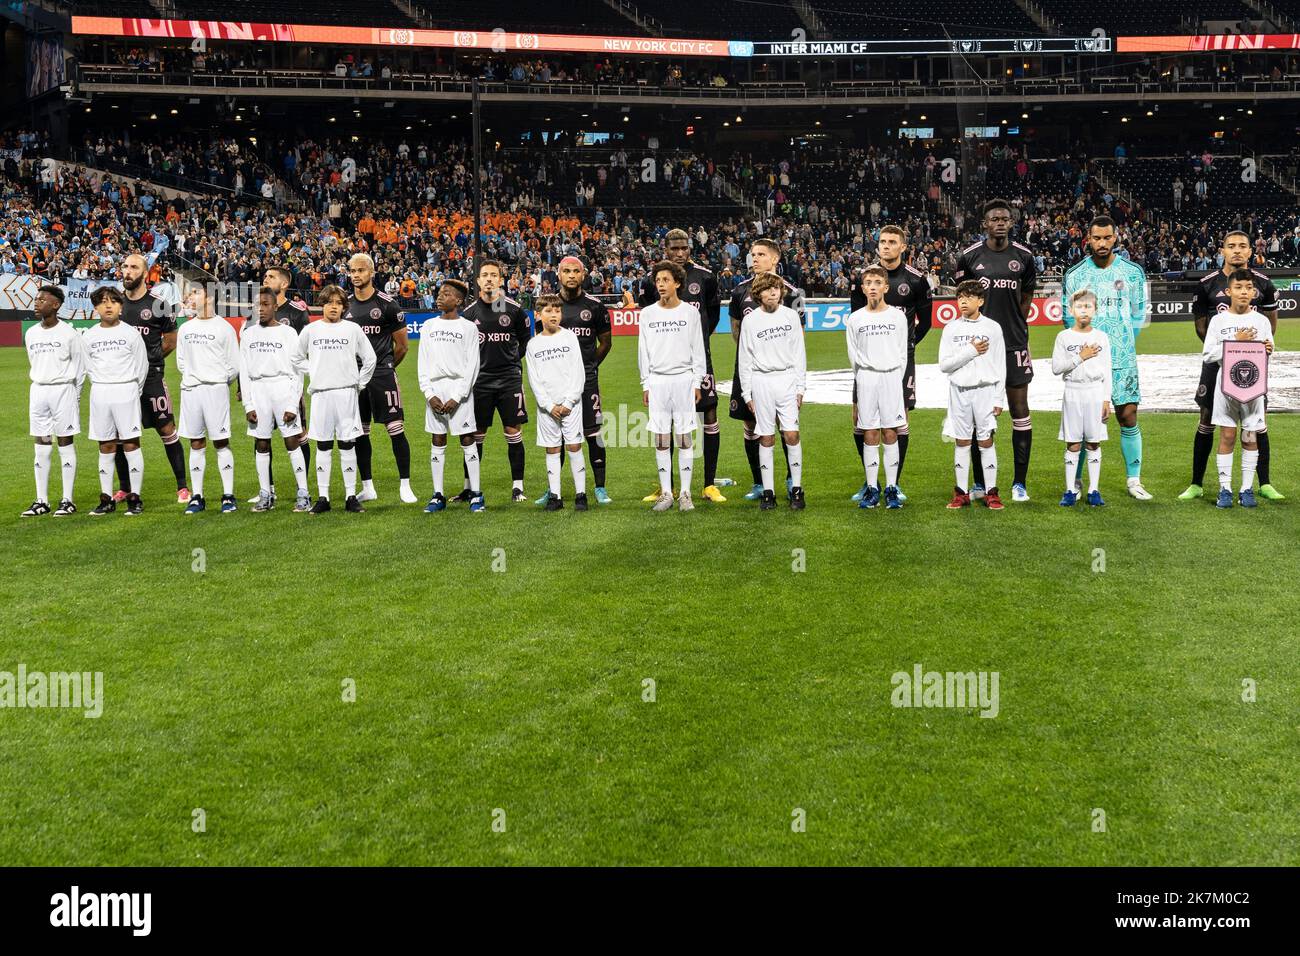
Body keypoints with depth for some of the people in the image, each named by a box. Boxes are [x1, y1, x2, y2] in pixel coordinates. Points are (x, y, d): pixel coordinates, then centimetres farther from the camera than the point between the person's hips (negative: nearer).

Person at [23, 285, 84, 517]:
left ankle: (67, 500, 4)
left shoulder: (69, 333, -7)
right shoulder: (31, 334, 8)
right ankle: (41, 501, 11)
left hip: (63, 391, -5)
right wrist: (41, 387, 13)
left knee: (66, 444, -1)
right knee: (41, 447, 7)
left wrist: (74, 395, 1)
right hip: (38, 391, 5)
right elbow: (35, 365, 18)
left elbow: (80, 367, -1)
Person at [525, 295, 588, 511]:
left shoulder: (569, 337, 2)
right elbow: (534, 380, 3)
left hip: (570, 403, -1)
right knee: (552, 450, 5)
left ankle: (581, 494, 4)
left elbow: (578, 373, -1)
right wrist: (549, 406, -7)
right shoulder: (533, 344, 5)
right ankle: (555, 496, 10)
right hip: (546, 406, 2)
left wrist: (568, 403, -8)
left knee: (574, 447, -2)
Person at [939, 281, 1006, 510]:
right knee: (962, 442, 5)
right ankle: (962, 492, 11)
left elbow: (1000, 367, 2)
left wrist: (998, 399, -2)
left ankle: (991, 492, 6)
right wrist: (971, 351, -10)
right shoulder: (951, 328, 4)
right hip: (959, 390, 1)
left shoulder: (992, 327, 2)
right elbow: (943, 365, -3)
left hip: (985, 390, -1)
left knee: (986, 441, 0)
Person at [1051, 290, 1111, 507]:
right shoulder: (1064, 337, 1)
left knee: (1094, 443, 4)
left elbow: (1107, 372, 4)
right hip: (1073, 393, -1)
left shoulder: (1101, 337, 4)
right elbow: (1056, 368, -7)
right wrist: (1080, 357, -12)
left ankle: (1093, 490, 9)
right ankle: (1070, 490, 7)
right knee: (1073, 444, 2)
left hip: (1096, 394, 1)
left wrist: (1107, 400, -1)